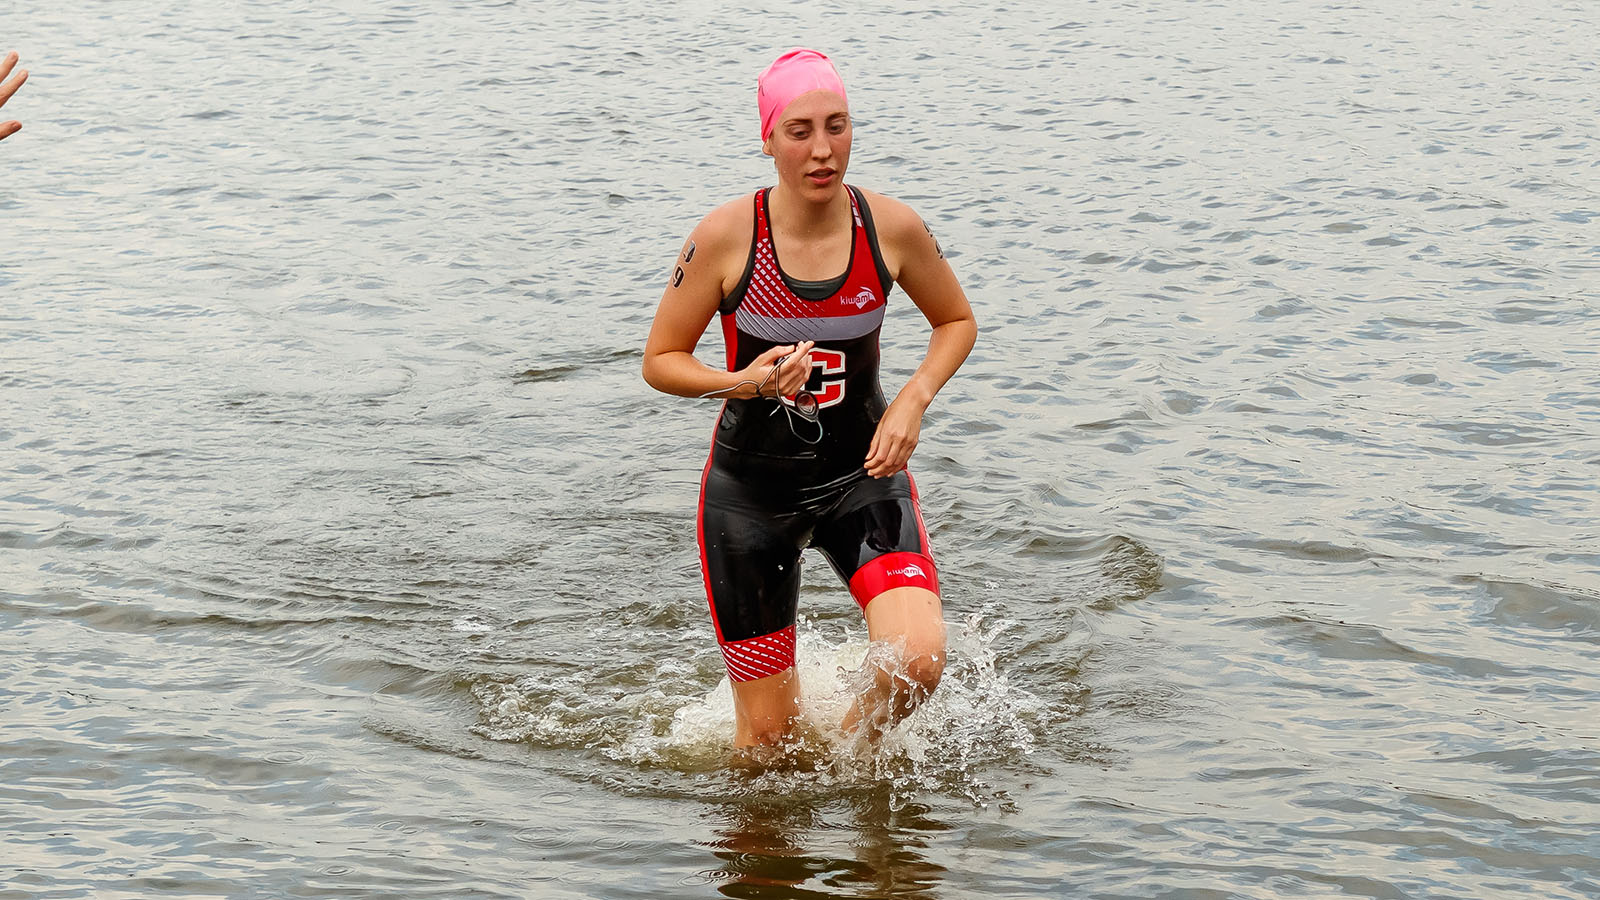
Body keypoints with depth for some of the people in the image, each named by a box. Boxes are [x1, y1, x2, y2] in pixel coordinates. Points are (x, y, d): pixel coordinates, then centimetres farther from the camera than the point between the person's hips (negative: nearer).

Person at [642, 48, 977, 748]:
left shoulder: (891, 228, -9)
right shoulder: (727, 236, -14)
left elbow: (957, 321, 9)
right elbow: (661, 361, -5)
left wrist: (913, 401, -8)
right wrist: (744, 382, -24)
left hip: (862, 474, 1)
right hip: (751, 487, -1)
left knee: (918, 661, -23)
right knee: (768, 733, 3)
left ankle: (856, 745, 12)